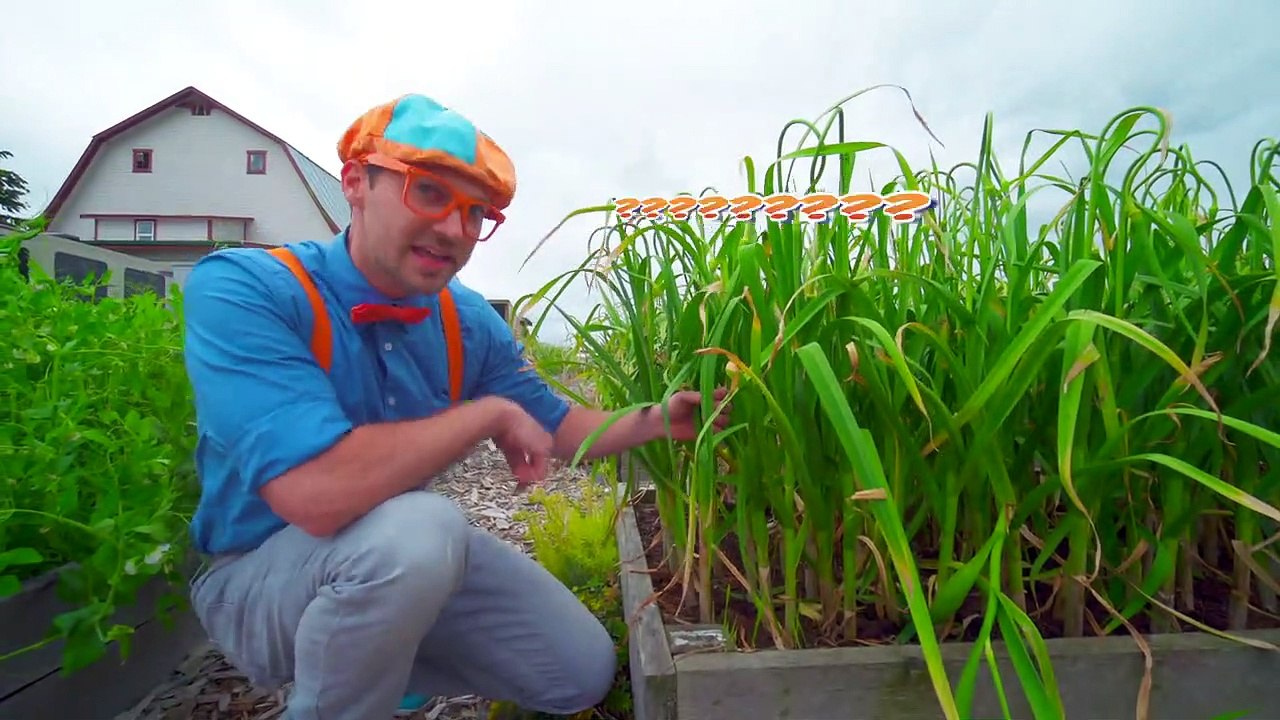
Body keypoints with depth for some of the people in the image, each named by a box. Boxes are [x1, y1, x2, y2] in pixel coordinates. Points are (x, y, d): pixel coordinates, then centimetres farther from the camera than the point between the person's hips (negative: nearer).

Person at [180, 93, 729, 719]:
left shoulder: (468, 322, -9)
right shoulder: (239, 289, -26)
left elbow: (551, 427, 3)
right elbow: (317, 493, -39)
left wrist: (656, 421, -11)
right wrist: (491, 412, -28)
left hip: (405, 560, 6)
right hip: (259, 575, -5)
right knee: (416, 529, -38)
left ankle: (371, 658, 21)